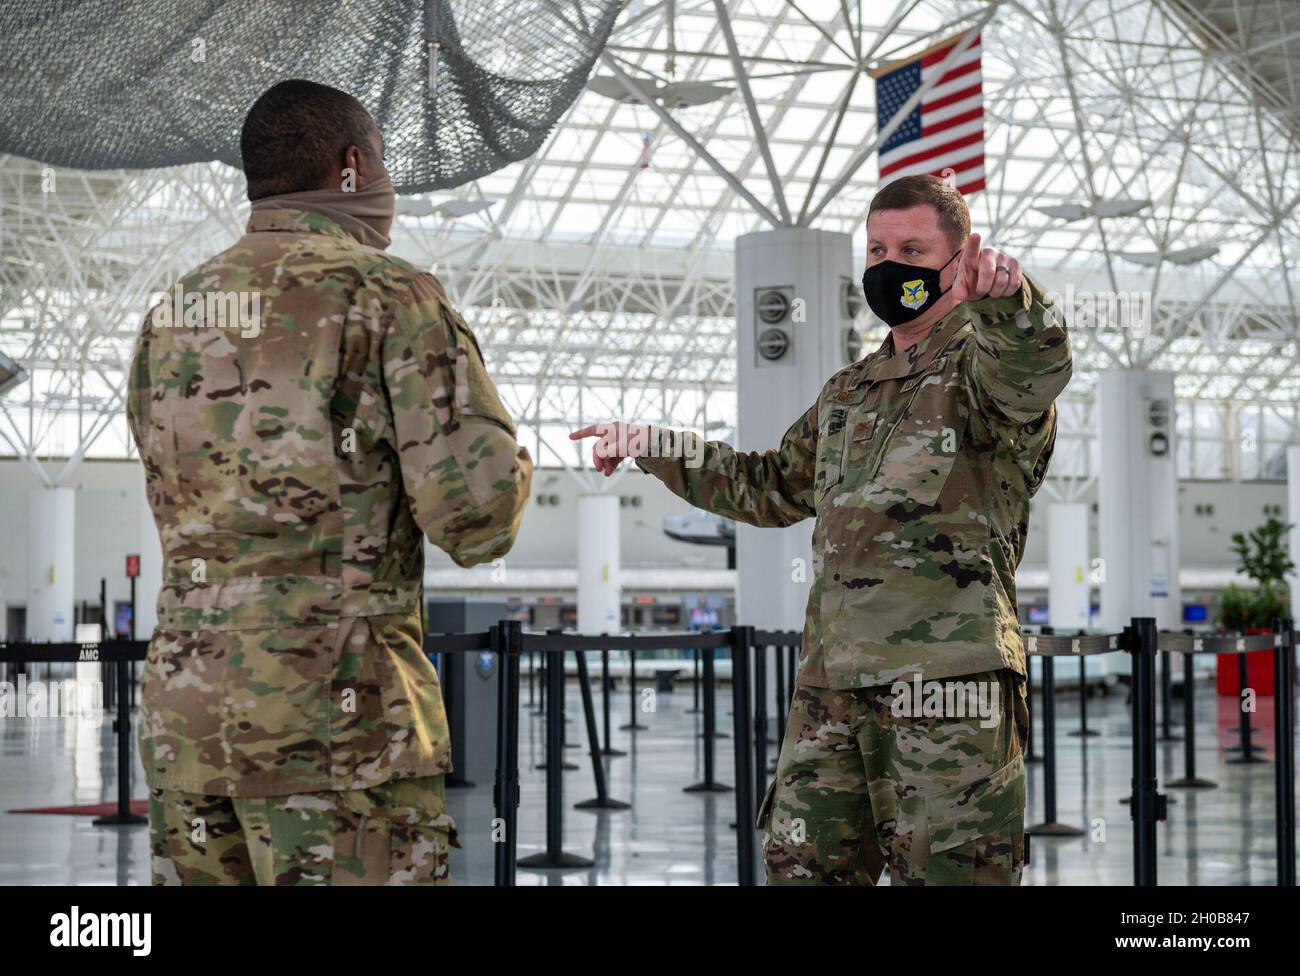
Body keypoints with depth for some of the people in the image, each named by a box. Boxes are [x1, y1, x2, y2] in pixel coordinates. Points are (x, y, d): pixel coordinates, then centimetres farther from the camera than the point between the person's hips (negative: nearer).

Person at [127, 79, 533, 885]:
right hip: (337, 701, -7)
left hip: (184, 699, 7)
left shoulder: (173, 314, 14)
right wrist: (512, 466, 9)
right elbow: (476, 513, -14)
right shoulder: (388, 295, -6)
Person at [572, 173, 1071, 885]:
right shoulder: (848, 393, 24)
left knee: (949, 874, -6)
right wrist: (653, 447, 33)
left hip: (947, 683, -7)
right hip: (831, 686, 7)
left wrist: (1004, 295, -47)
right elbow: (772, 488, 38)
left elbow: (1034, 364, -25)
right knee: (803, 867, 8)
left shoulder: (983, 363, 1)